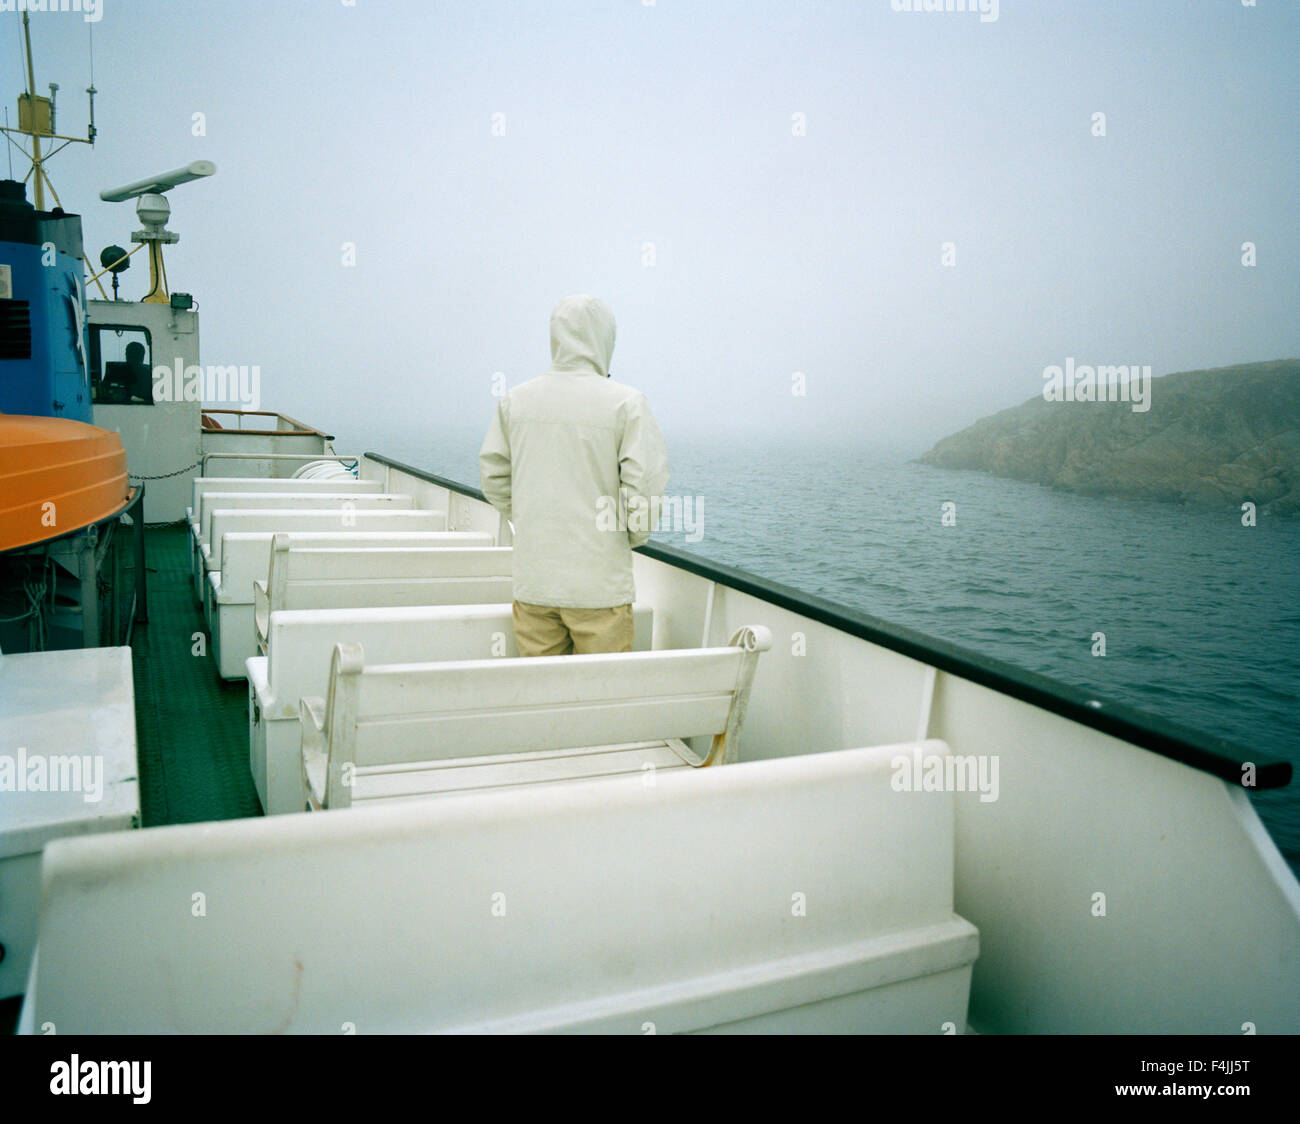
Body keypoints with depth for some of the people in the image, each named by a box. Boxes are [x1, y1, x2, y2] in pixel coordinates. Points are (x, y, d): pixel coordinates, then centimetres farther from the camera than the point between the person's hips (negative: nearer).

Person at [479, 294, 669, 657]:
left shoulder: (515, 400, 4)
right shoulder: (627, 403, -9)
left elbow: (493, 476, 9)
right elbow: (644, 484, -12)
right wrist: (632, 535, 5)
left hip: (532, 583, 4)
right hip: (599, 585, -4)